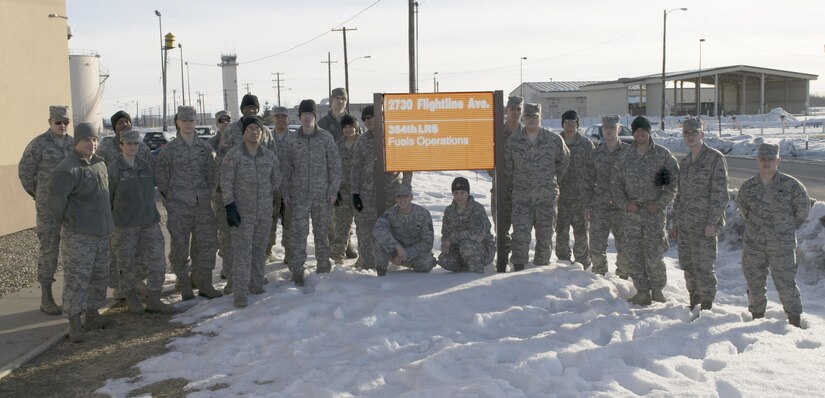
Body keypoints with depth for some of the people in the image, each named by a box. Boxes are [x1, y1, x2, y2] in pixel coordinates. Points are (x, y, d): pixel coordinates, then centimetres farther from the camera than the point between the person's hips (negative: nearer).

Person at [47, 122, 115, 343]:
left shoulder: (100, 164, 12)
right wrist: (66, 220, -4)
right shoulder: (67, 169, -15)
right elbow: (56, 200, -18)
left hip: (101, 233, 8)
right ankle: (74, 324, 0)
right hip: (78, 236, -8)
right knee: (76, 279, -6)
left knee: (100, 276, 15)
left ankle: (92, 315, 27)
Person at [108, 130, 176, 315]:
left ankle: (154, 301, 13)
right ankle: (131, 299, 23)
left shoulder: (146, 166, 9)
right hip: (124, 225, -4)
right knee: (127, 264, 6)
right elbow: (107, 198, -4)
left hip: (150, 222, 5)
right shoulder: (114, 169, -6)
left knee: (157, 261, 3)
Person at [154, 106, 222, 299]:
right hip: (178, 206, -3)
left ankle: (204, 283, 16)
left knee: (207, 241, 3)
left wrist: (207, 194, 5)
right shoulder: (169, 149, -1)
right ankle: (184, 284, 16)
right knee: (179, 245, 3)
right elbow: (160, 176, 1)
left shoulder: (204, 147, 7)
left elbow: (211, 173, 12)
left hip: (202, 204, 3)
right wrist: (169, 199, -1)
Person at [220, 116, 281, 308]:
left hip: (265, 212, 4)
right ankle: (240, 293, -2)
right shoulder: (233, 155, -8)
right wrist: (230, 207, -13)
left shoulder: (270, 156, 4)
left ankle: (256, 284, 28)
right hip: (242, 212, -4)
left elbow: (276, 180, 18)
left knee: (260, 250, 13)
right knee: (242, 252, -6)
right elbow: (226, 183, -8)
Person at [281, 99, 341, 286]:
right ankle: (297, 270, 1)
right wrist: (285, 192, 3)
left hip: (322, 194, 0)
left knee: (322, 232, 9)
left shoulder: (326, 137, 1)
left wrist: (333, 190, -3)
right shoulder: (291, 139, 3)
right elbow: (285, 168, 7)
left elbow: (335, 166, 2)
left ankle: (323, 266, 22)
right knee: (298, 232, -5)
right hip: (299, 194, 0)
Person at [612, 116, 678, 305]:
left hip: (654, 213, -3)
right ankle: (642, 292, 16)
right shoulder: (626, 157, 9)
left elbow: (673, 183, 0)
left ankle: (657, 288, 17)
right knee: (634, 256, 4)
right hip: (631, 213, 4)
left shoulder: (662, 154, 0)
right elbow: (617, 183, 12)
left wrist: (660, 203, -10)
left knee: (653, 257, -6)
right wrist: (625, 203, -4)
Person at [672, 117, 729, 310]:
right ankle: (693, 303, 24)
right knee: (688, 265, 11)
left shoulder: (715, 158, -7)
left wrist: (712, 222, -17)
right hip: (684, 224, 7)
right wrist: (675, 221, 16)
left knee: (703, 267, -4)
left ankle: (706, 306, 7)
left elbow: (720, 194, -11)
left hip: (704, 225, -7)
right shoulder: (684, 162, 15)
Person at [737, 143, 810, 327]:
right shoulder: (748, 186, 1)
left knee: (786, 283, -1)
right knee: (754, 283, 10)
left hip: (782, 245, -3)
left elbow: (803, 208, 7)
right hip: (753, 245, 3)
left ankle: (795, 322, 14)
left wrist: (789, 228, 10)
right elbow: (742, 205, 20)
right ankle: (757, 317, 27)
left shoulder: (790, 185, -7)